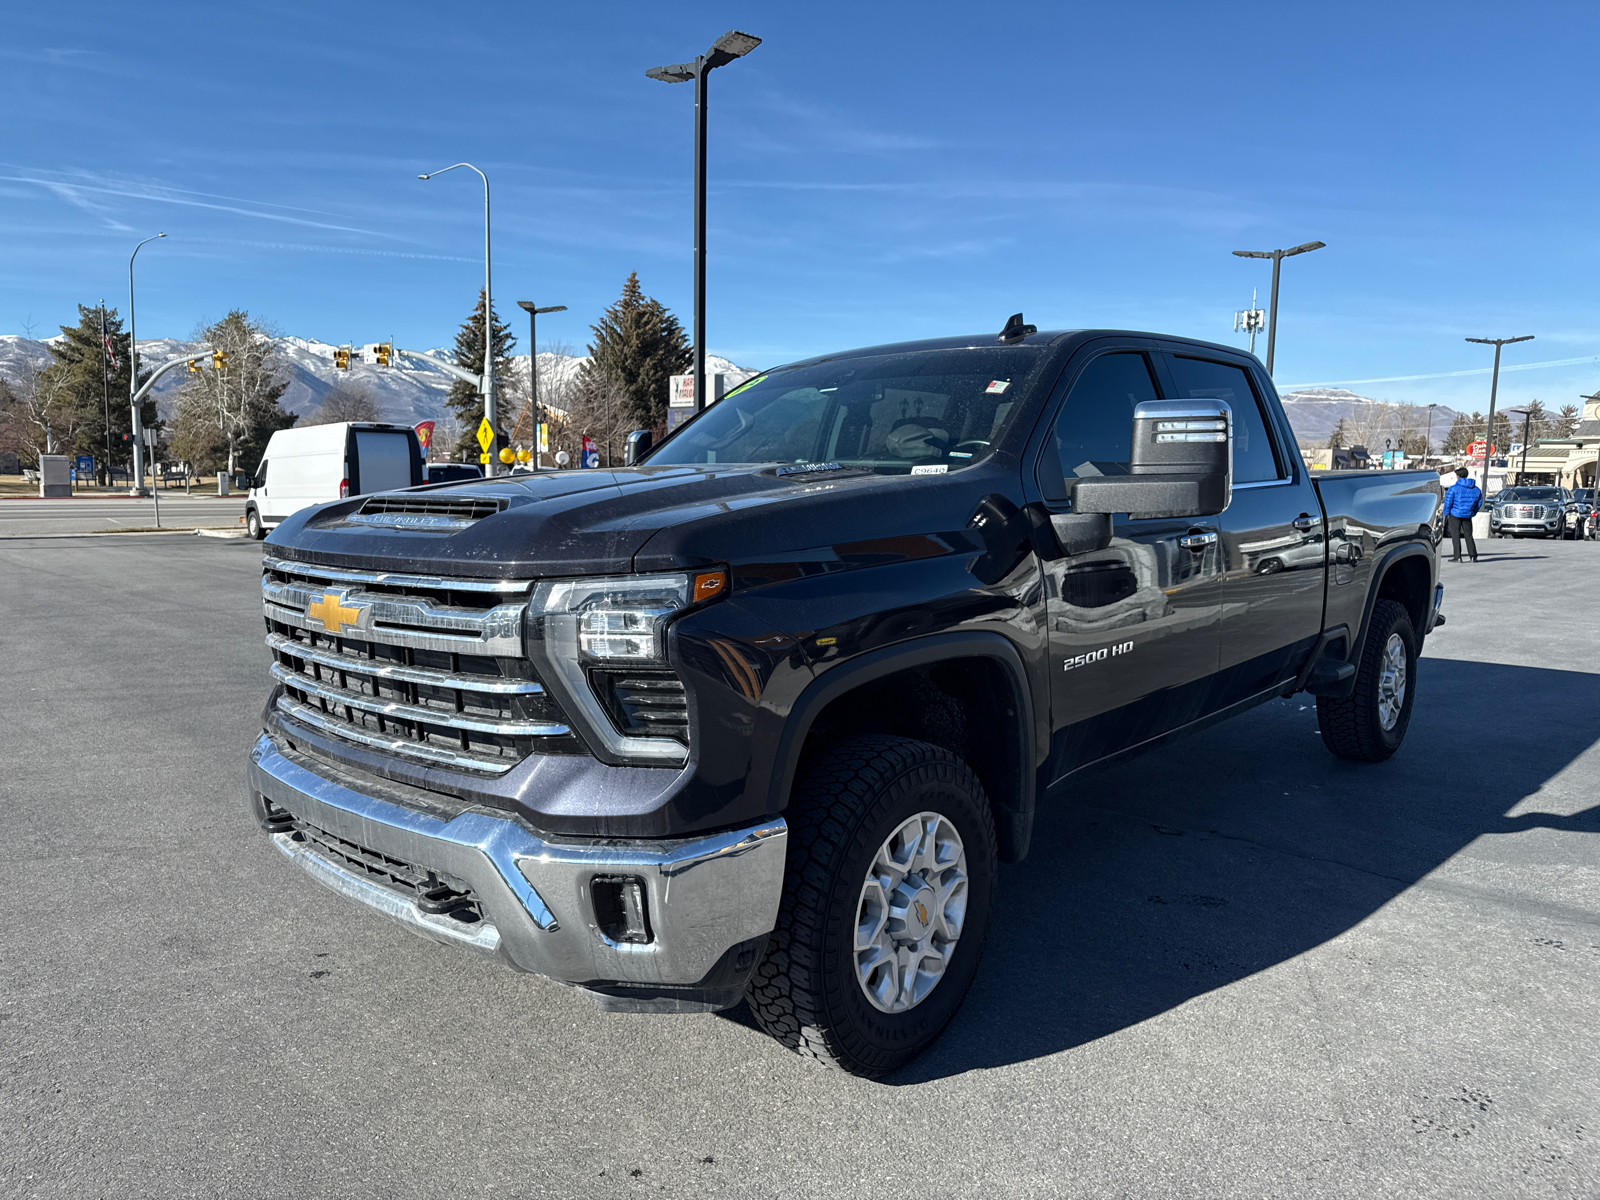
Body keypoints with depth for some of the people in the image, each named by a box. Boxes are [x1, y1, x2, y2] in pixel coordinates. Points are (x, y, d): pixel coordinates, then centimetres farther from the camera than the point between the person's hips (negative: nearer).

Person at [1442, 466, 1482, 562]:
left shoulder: (1454, 488, -11)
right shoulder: (1476, 489, 6)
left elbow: (1448, 502, -12)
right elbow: (1479, 503, 10)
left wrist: (1447, 513, 0)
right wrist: (1473, 513, 18)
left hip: (1455, 515, -4)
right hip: (1468, 515, 4)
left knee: (1455, 536, -1)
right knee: (1469, 535, 12)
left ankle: (1457, 557, -5)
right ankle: (1473, 556, 9)